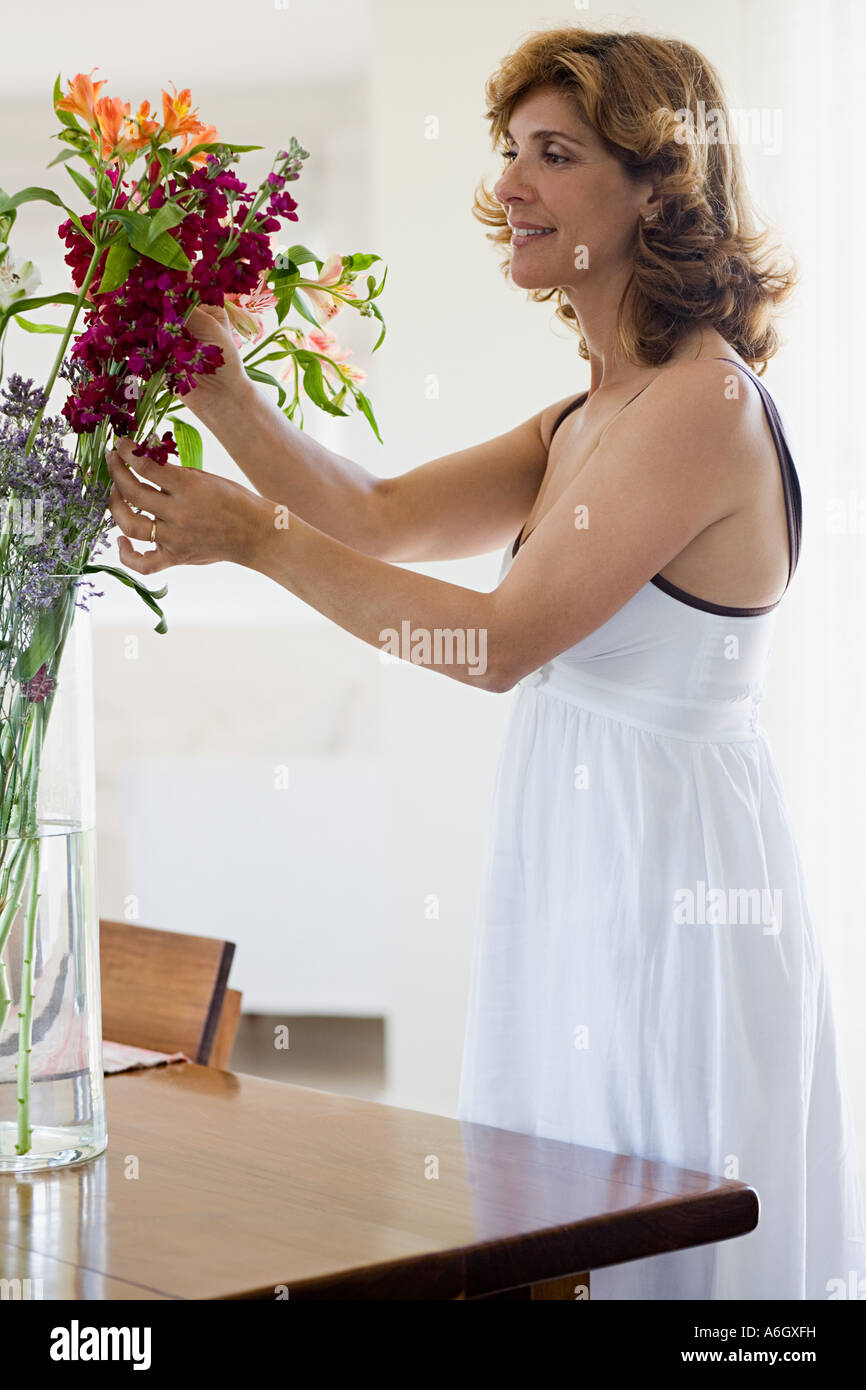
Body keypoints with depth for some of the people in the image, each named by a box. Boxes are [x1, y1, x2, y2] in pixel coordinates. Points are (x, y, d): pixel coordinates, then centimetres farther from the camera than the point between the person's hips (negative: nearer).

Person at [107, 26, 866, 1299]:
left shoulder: (706, 405, -16)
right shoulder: (586, 419, 13)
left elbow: (503, 640, -20)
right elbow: (383, 517, 6)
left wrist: (256, 538, -18)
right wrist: (218, 386, -5)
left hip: (670, 870, -9)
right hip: (579, 863, 9)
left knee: (659, 1255, 3)